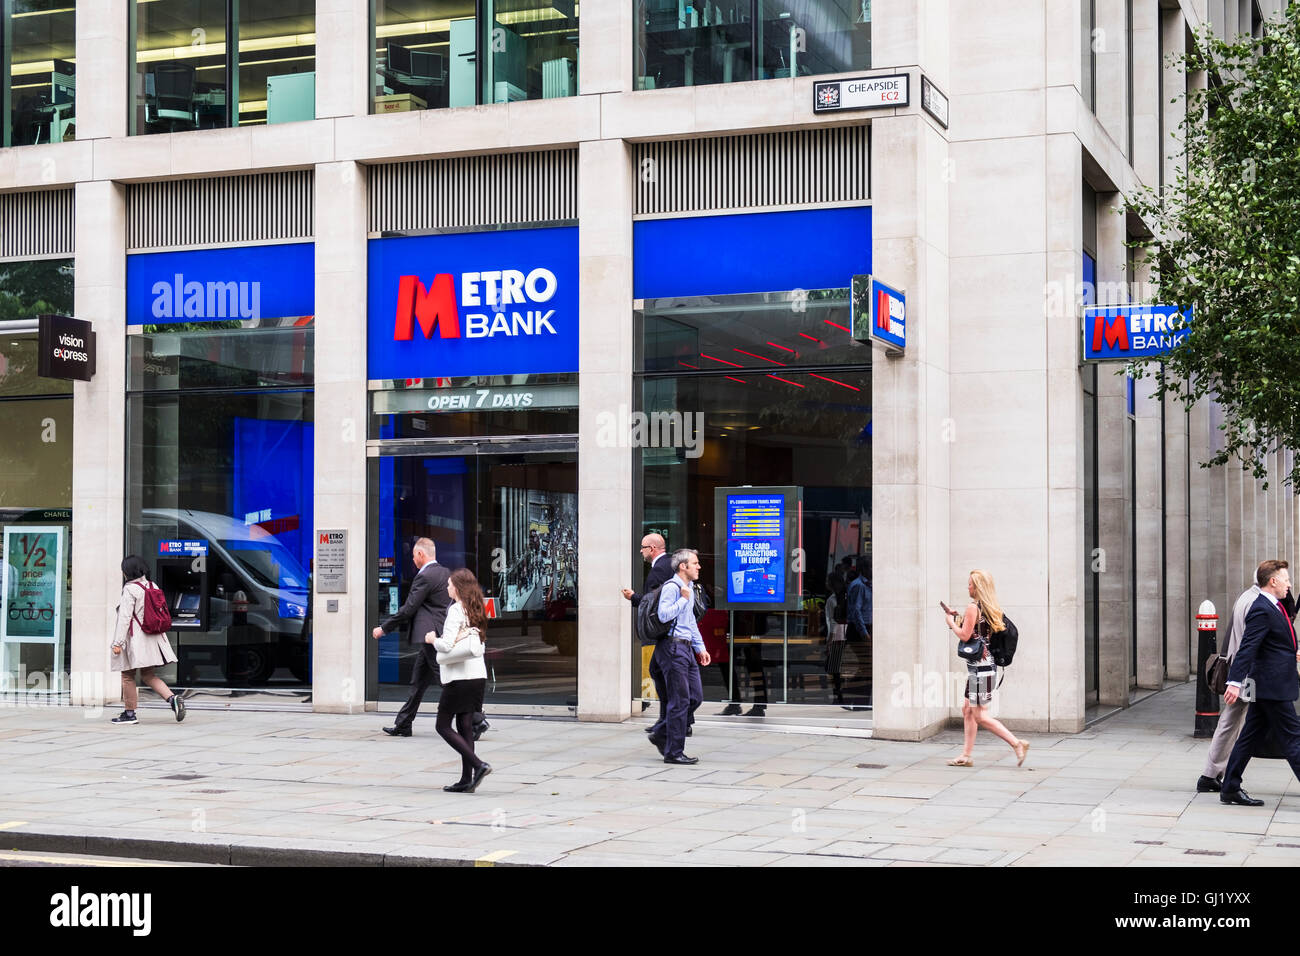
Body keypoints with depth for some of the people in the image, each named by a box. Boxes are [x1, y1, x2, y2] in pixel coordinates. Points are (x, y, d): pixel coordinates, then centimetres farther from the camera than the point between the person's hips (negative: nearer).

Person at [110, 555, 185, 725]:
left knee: (128, 676, 5)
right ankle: (172, 698, -5)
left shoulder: (130, 589, -13)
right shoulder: (152, 587, 9)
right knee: (147, 675, 14)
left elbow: (125, 617, -17)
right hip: (153, 638, 8)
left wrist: (117, 643, -15)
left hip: (135, 639, -8)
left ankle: (129, 713, 10)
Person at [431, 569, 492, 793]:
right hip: (478, 675, 8)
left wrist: (433, 639, 1)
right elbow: (478, 644, 12)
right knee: (465, 726, 9)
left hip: (460, 677, -8)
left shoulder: (456, 610, -11)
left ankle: (478, 765, -13)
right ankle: (467, 779, 6)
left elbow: (447, 644, -19)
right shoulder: (475, 611, 12)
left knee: (443, 726, 0)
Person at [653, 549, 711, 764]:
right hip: (672, 647, -9)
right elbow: (664, 615, -26)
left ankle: (662, 736, 19)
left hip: (686, 649, 10)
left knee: (696, 697, 8)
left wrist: (700, 647, 24)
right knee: (680, 700, -8)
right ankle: (673, 752, -1)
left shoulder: (689, 588, 18)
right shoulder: (671, 587, -12)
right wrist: (684, 599, -17)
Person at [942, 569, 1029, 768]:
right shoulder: (992, 609, 12)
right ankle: (966, 755, 17)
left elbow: (965, 635, -18)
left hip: (979, 666, -10)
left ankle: (1017, 743, -8)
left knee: (980, 715, -5)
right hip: (988, 664, 10)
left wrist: (951, 622, -2)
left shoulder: (973, 608, -14)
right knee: (967, 709, 14)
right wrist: (959, 620, 16)